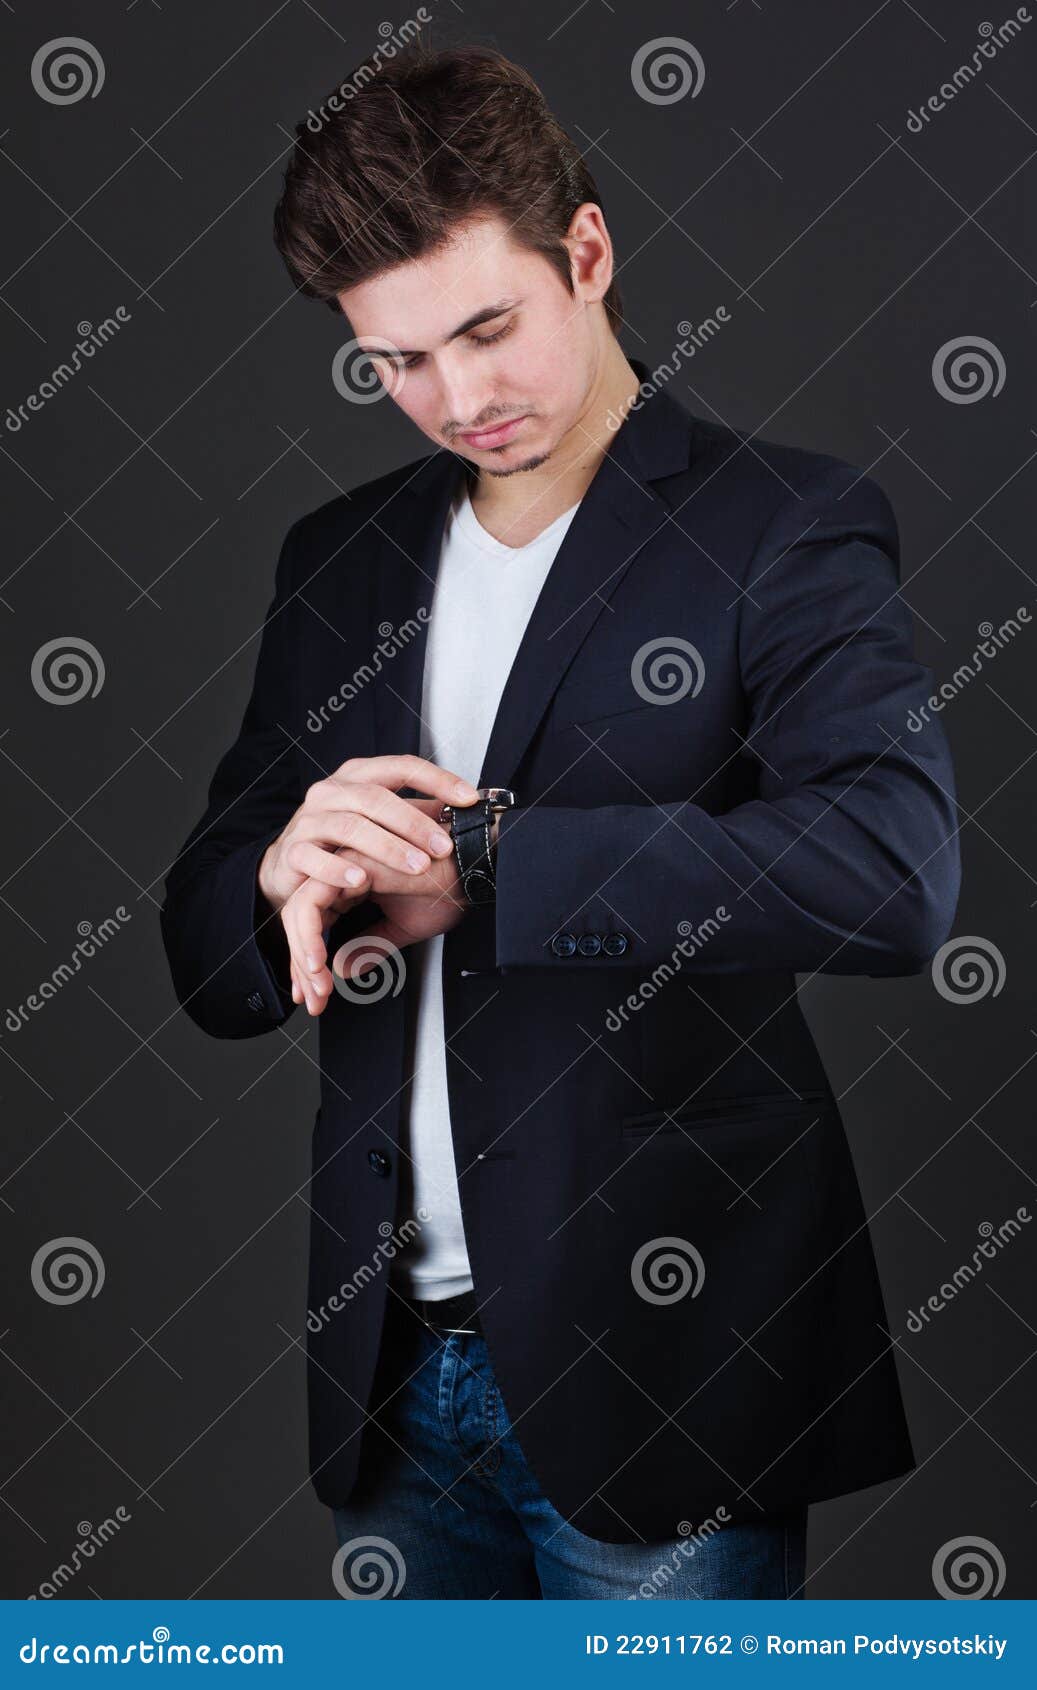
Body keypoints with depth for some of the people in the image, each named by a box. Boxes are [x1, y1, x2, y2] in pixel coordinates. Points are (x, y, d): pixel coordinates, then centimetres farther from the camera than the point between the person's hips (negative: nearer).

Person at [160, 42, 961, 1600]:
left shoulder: (785, 527, -6)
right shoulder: (338, 559, 10)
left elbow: (897, 867, -25)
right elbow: (210, 968, 11)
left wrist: (474, 862, -19)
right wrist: (290, 876, -14)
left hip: (661, 1372, -4)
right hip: (392, 1361, 5)